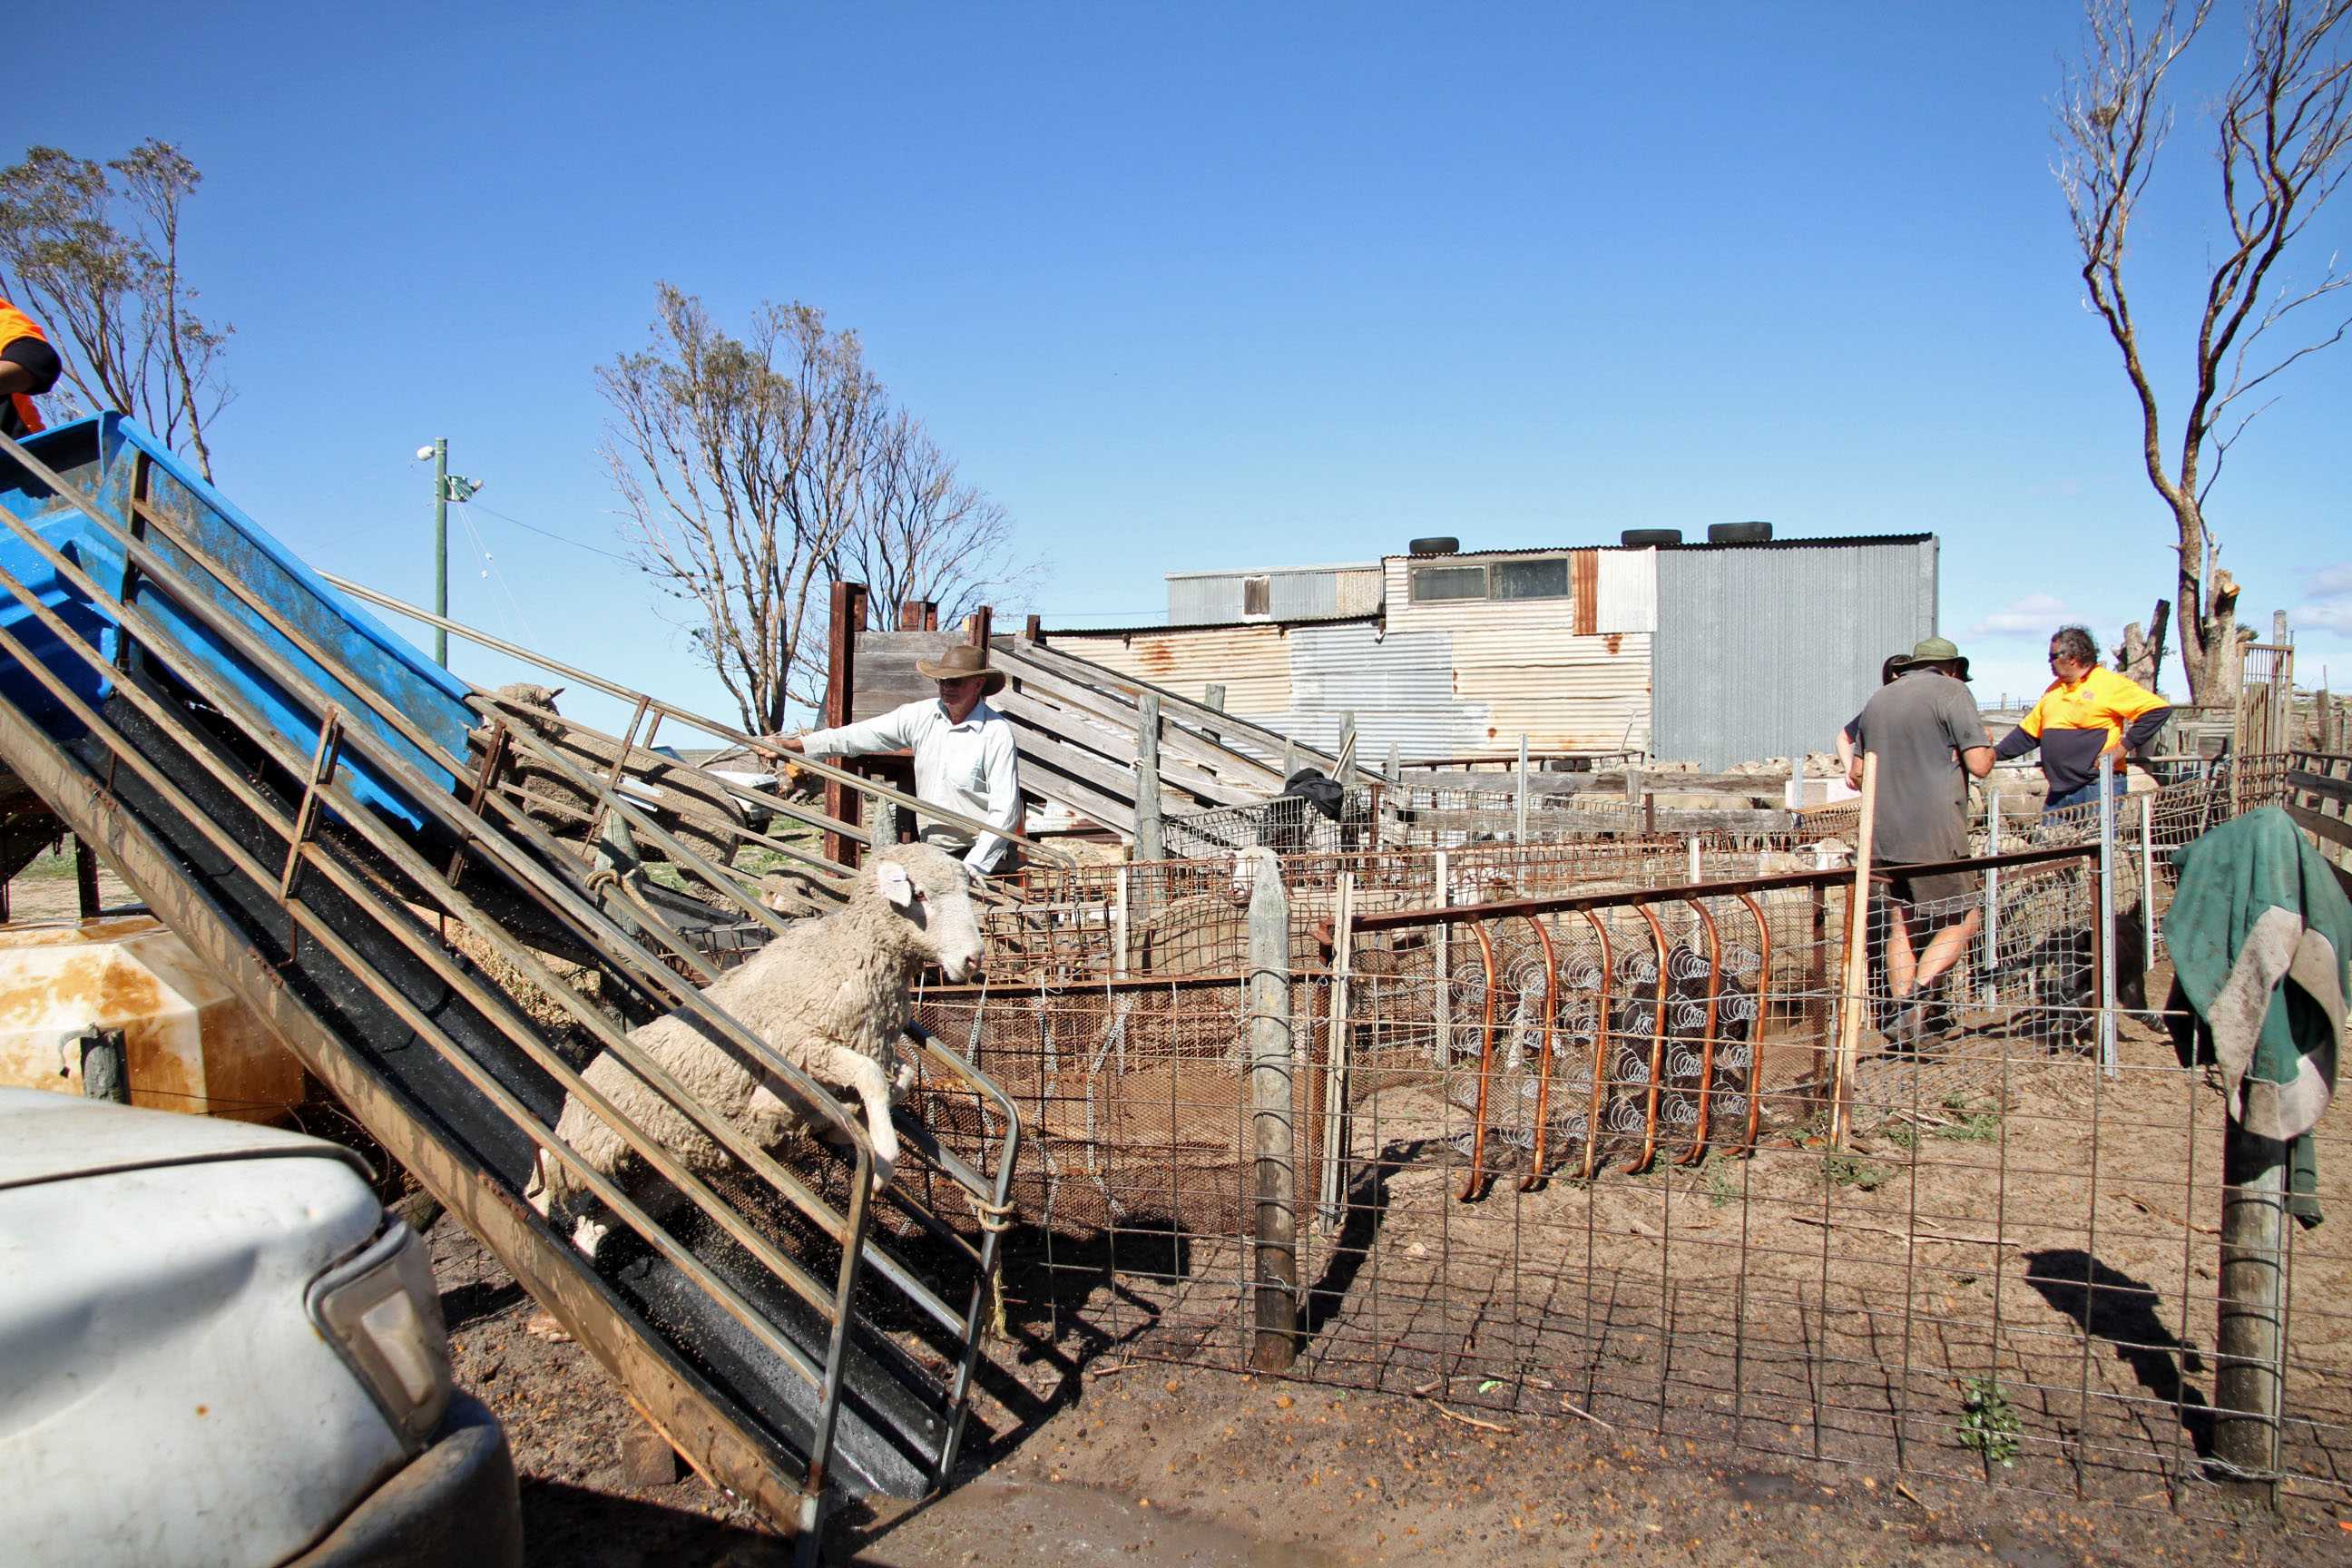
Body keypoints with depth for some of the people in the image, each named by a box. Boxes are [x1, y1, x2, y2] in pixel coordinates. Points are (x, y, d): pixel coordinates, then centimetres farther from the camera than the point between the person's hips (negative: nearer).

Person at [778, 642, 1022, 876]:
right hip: (929, 852, 6)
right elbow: (856, 736, 9)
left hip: (982, 857, -5)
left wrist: (971, 869, -20)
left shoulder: (997, 732, -11)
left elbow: (1004, 812, -14)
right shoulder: (923, 714, 5)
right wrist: (789, 745, 4)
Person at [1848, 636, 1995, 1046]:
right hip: (1934, 833, -6)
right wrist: (1988, 748, 12)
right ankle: (1916, 998, -11)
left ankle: (1903, 1016, 10)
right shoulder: (1952, 692, -2)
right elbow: (1979, 765, -10)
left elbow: (1858, 774, 22)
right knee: (1963, 919, 4)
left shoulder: (1878, 700, 17)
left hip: (1884, 834, 6)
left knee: (1902, 927, 12)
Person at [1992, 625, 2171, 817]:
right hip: (2059, 790, 7)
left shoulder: (2111, 684, -5)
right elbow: (2028, 732, 24)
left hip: (2099, 787, -7)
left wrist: (2123, 747, -12)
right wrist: (1995, 753, 17)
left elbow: (2158, 709, -9)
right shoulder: (2054, 691, 19)